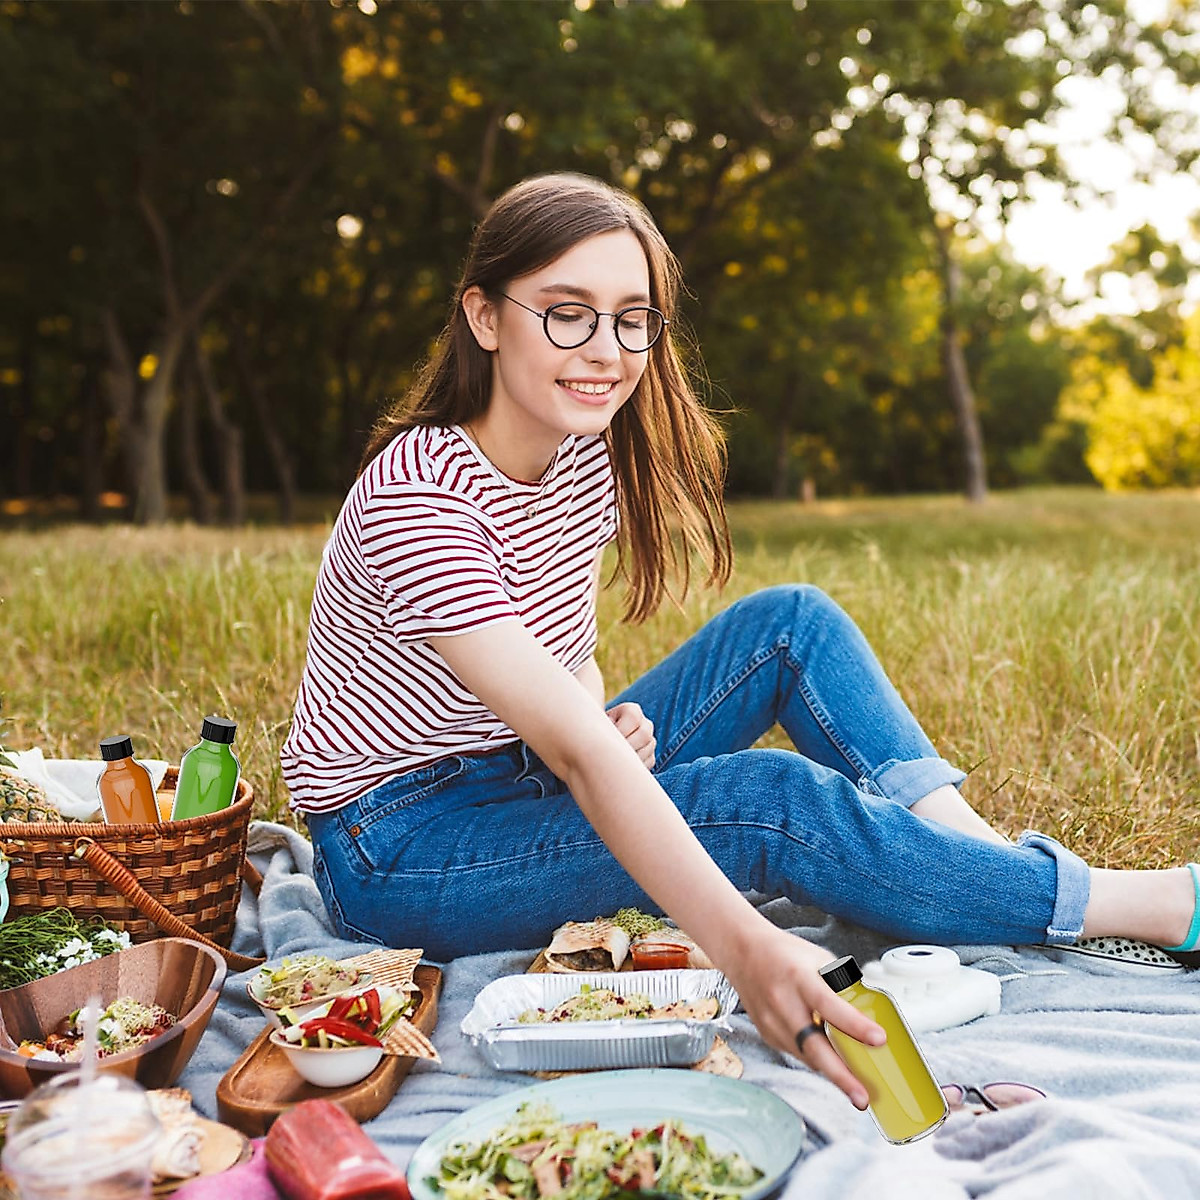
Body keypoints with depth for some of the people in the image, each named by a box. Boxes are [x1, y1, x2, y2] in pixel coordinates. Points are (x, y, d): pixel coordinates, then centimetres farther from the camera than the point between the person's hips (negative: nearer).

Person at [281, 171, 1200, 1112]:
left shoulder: (589, 446, -2)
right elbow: (574, 750, -39)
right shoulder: (419, 496, -28)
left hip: (528, 783, 8)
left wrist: (609, 722, -14)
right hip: (401, 847, -8)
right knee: (772, 798, -26)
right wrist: (744, 947, -48)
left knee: (790, 624, -6)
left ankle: (986, 850, -7)